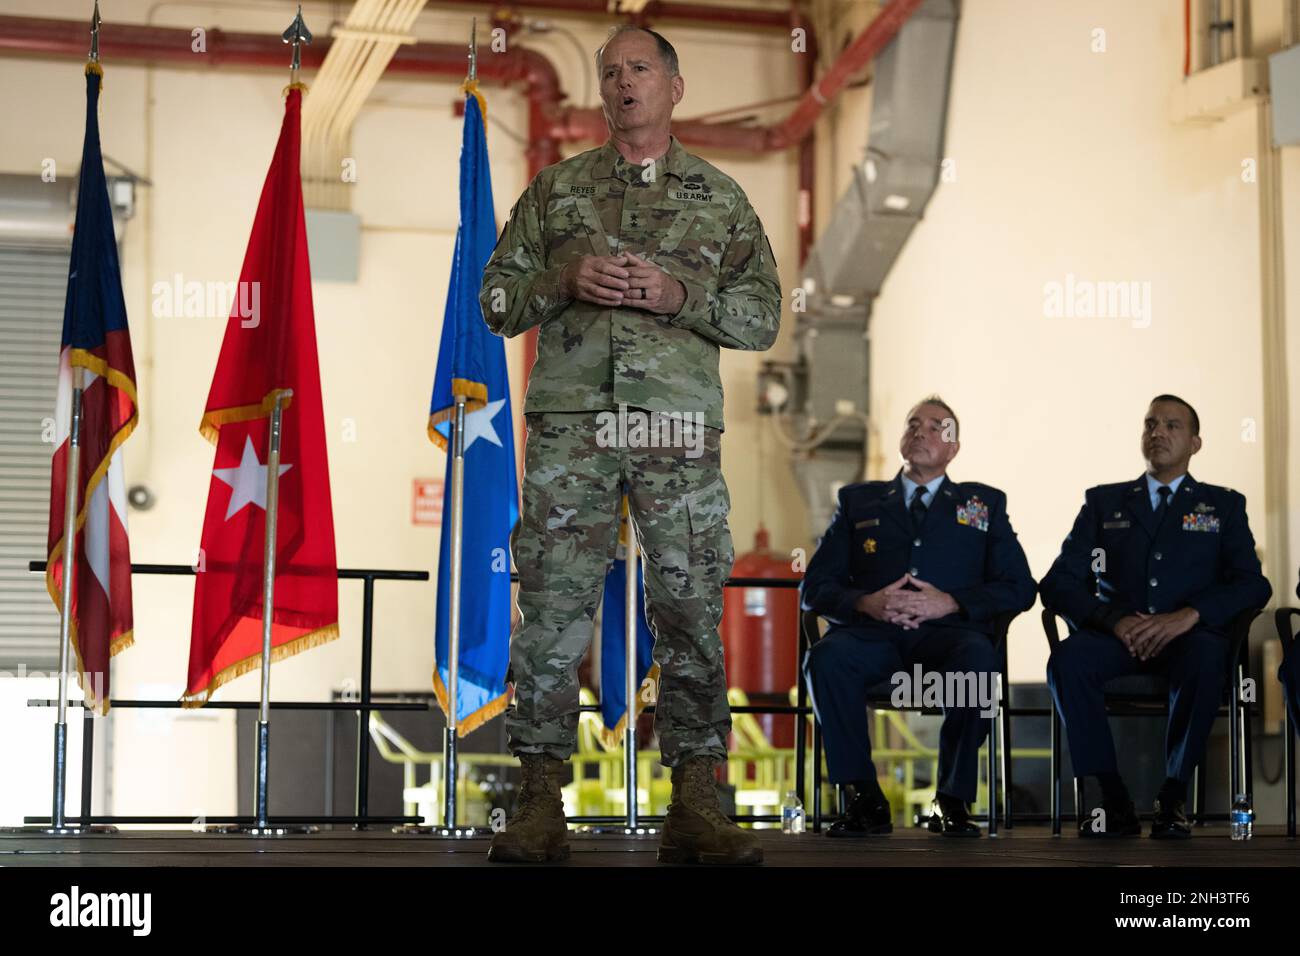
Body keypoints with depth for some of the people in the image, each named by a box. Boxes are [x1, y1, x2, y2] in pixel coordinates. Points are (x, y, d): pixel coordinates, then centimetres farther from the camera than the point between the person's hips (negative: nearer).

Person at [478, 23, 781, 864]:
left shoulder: (720, 198, 14)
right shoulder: (556, 189, 15)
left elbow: (763, 318, 9)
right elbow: (497, 298, 13)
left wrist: (680, 295, -7)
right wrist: (564, 280, -6)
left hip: (679, 431, 0)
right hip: (570, 425, 0)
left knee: (690, 608, -4)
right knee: (554, 607, -4)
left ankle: (695, 805, 1)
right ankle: (540, 803, 0)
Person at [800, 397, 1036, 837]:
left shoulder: (985, 504, 22)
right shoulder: (858, 501, 23)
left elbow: (1019, 587, 10)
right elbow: (813, 588, 14)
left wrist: (950, 602, -8)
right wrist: (867, 603, -8)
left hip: (947, 634, -1)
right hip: (872, 634, 1)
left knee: (978, 660, -37)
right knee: (827, 658, -34)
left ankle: (952, 800, -22)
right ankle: (865, 798, -24)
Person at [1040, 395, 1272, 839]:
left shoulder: (1224, 505, 18)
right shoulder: (1104, 502, 19)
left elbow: (1253, 585, 4)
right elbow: (1057, 584, 9)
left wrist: (1187, 616, -15)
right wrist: (1115, 619, -11)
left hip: (1187, 637, -1)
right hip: (1116, 636, 1)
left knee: (1205, 660, -38)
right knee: (1067, 660, -33)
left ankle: (1173, 798, -25)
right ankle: (1114, 800, -27)